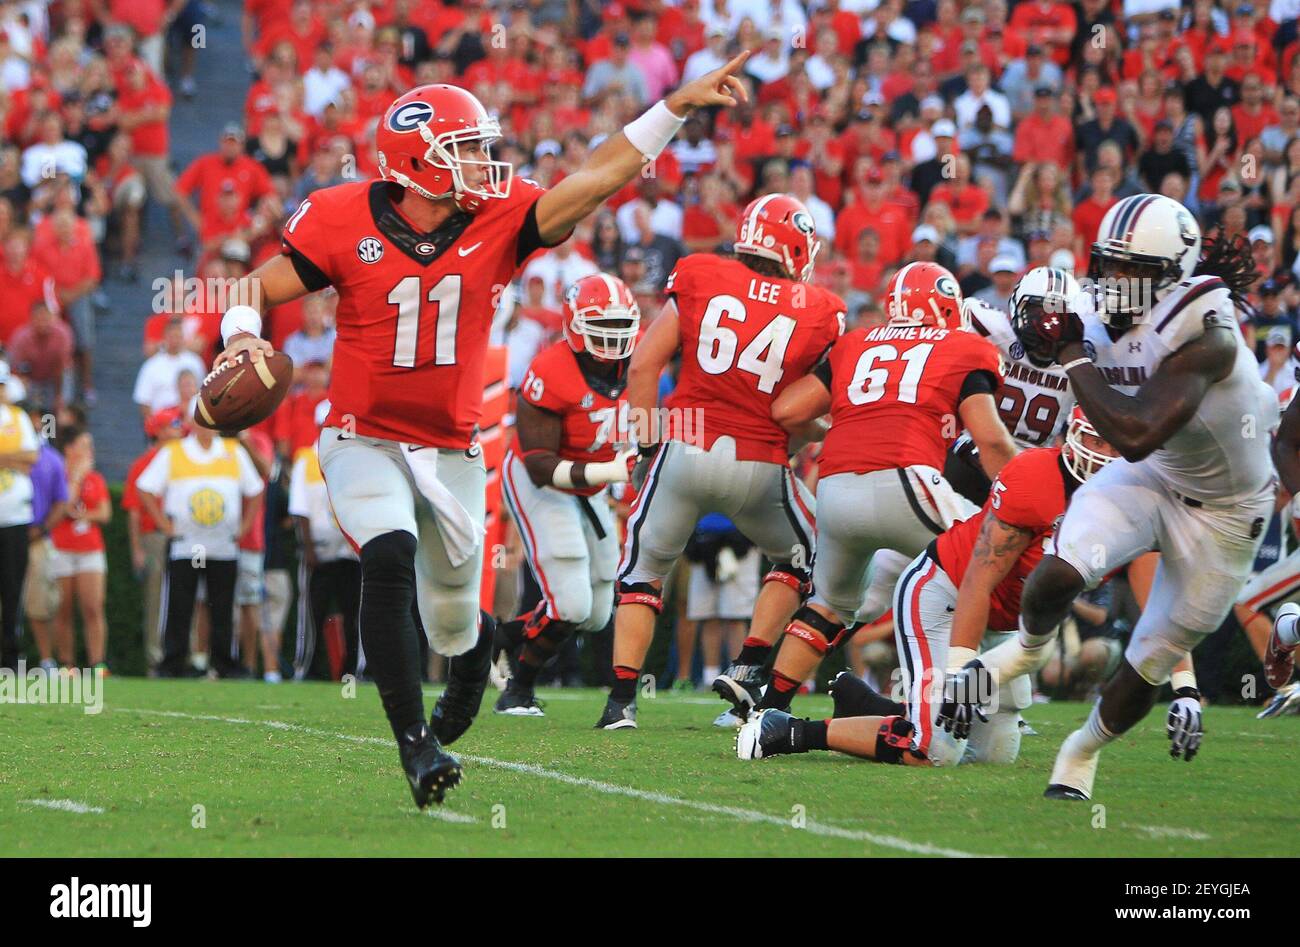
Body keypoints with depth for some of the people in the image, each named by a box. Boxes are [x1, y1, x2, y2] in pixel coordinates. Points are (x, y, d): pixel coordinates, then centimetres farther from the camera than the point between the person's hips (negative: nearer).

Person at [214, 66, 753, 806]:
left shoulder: (498, 222, -6)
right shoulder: (345, 222, -11)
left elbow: (600, 177, -12)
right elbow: (262, 288, -3)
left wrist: (678, 107, -20)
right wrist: (242, 337, -24)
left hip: (452, 450, 3)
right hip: (365, 440, -3)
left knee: (454, 621, 10)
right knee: (390, 558, -29)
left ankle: (474, 656, 51)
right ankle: (414, 743, -25)